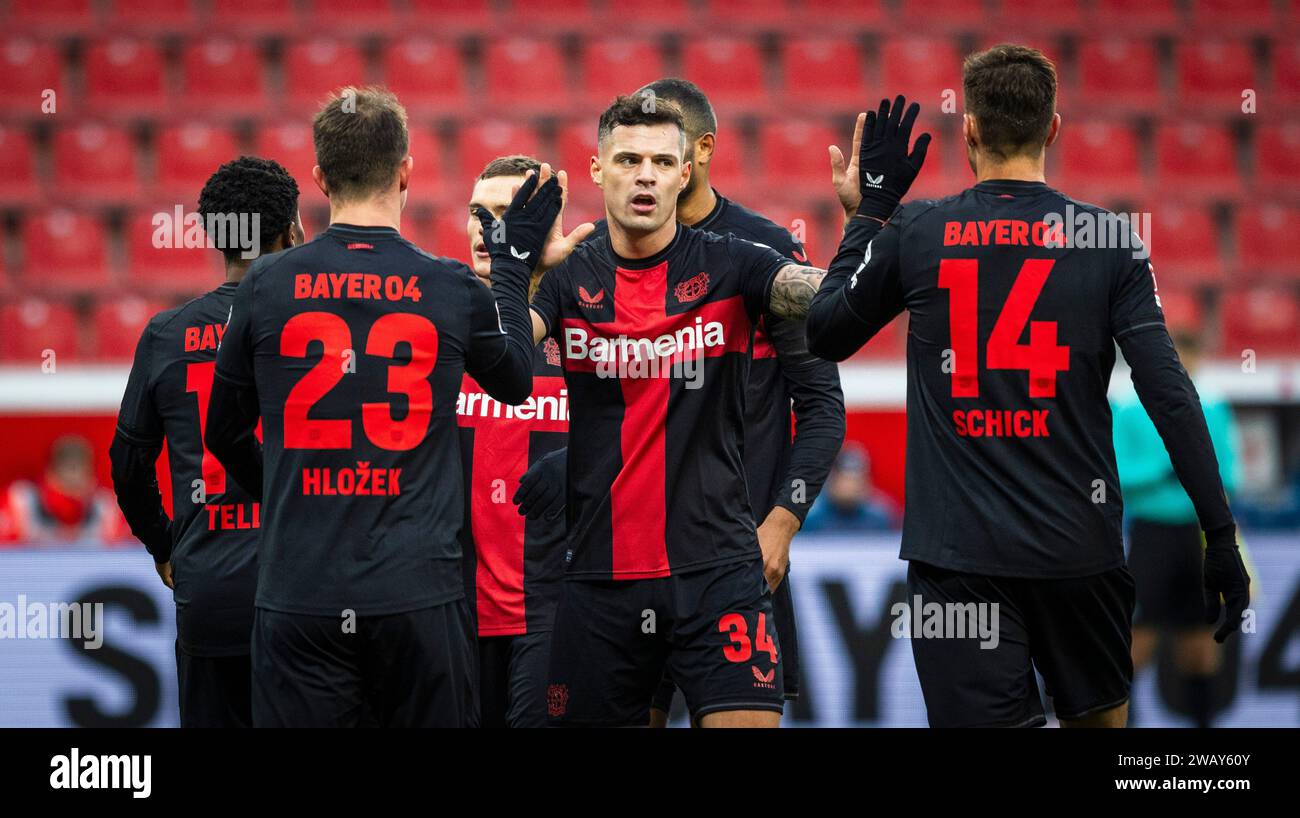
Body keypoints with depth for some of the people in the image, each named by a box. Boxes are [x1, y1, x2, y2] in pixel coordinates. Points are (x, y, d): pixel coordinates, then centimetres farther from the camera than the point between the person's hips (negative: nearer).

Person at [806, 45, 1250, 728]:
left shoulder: (914, 233, -1)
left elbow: (824, 335, 14)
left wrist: (873, 205, 20)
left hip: (956, 549, -1)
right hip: (1079, 545, 1)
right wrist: (1220, 537, -4)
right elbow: (1168, 395, -7)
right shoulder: (1108, 240, -1)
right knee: (1100, 720, 19)